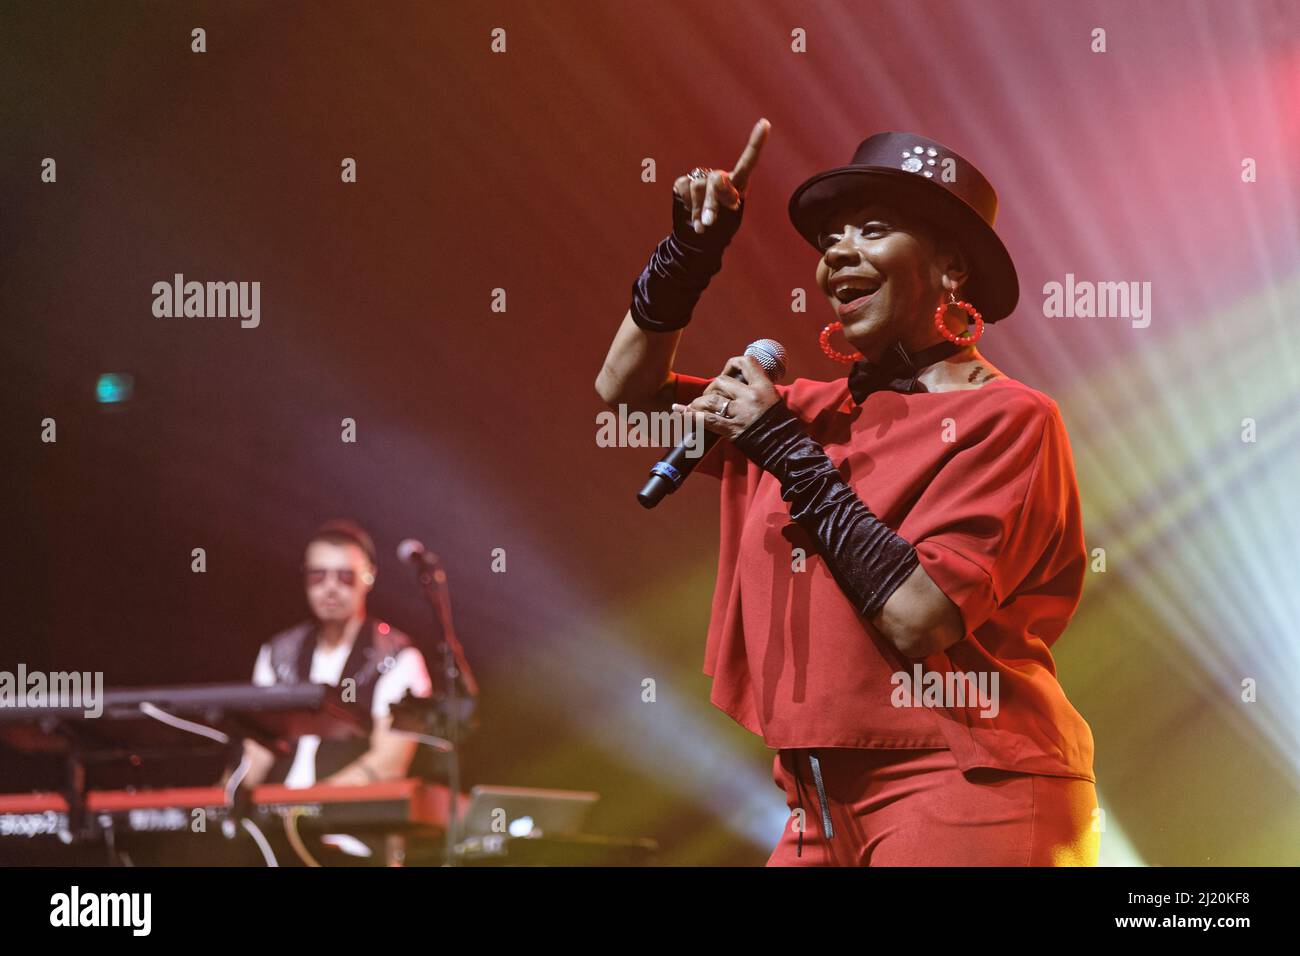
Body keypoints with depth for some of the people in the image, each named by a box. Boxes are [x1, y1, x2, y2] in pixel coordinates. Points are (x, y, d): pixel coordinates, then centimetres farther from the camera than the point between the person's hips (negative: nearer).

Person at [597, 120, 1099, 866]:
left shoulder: (1006, 419, -7)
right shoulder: (817, 411, 12)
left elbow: (919, 618, -19)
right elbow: (627, 386, 22)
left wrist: (789, 452, -12)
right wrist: (691, 249, 8)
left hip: (966, 798, -6)